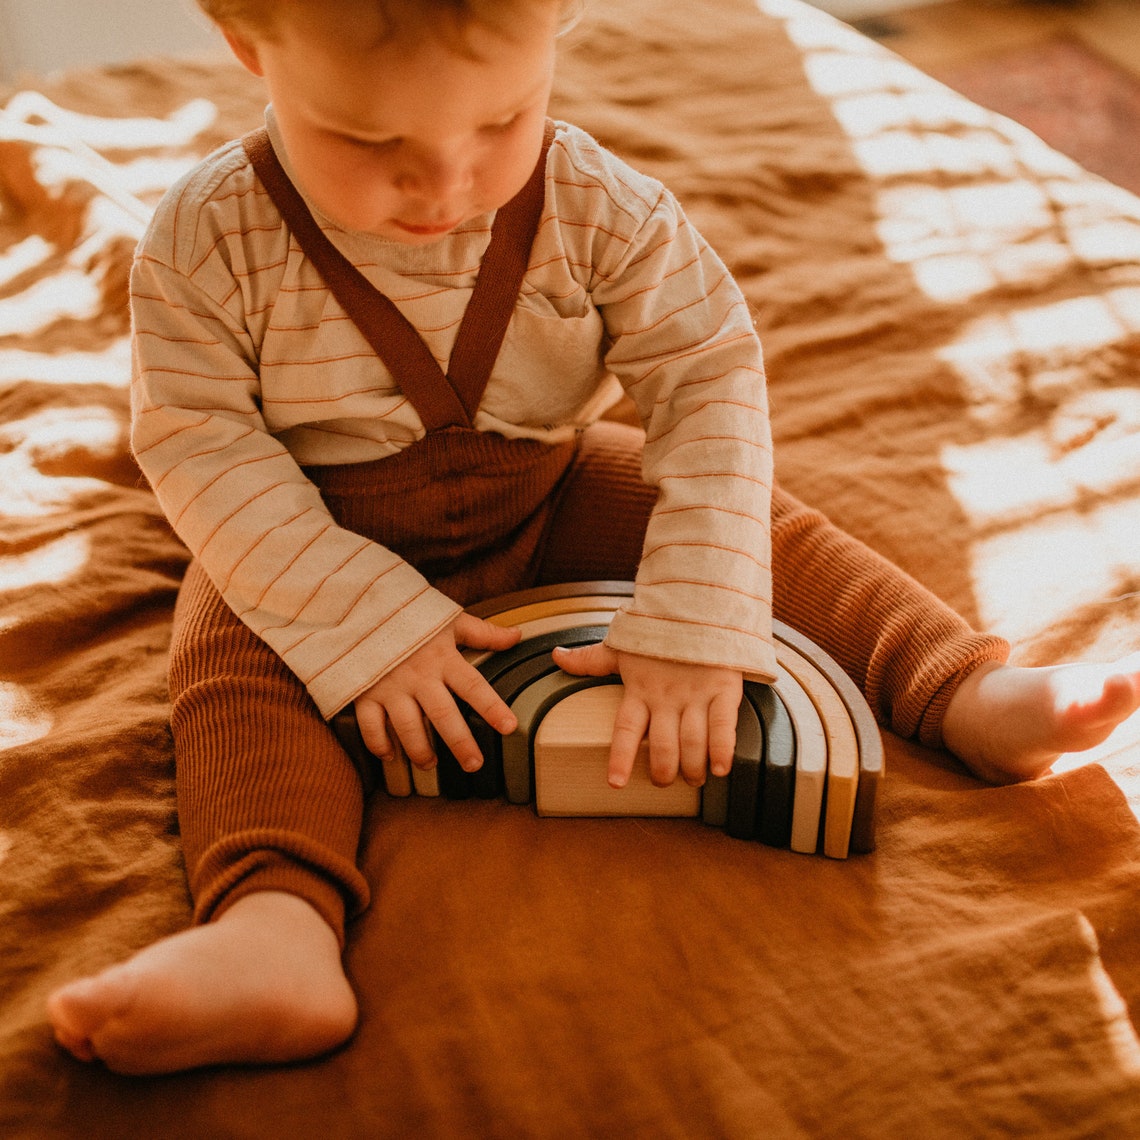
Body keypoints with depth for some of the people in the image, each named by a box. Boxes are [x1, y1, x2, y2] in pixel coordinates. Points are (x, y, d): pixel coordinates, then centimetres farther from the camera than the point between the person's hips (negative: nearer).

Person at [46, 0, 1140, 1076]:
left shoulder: (598, 206, -22)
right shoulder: (211, 241, -24)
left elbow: (709, 380, -21)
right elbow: (201, 446, -21)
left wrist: (694, 623, -32)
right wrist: (364, 623, -31)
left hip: (550, 494, 2)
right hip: (327, 538, -1)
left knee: (760, 525, -9)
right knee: (232, 648, -27)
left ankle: (964, 692, -7)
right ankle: (277, 932, -42)